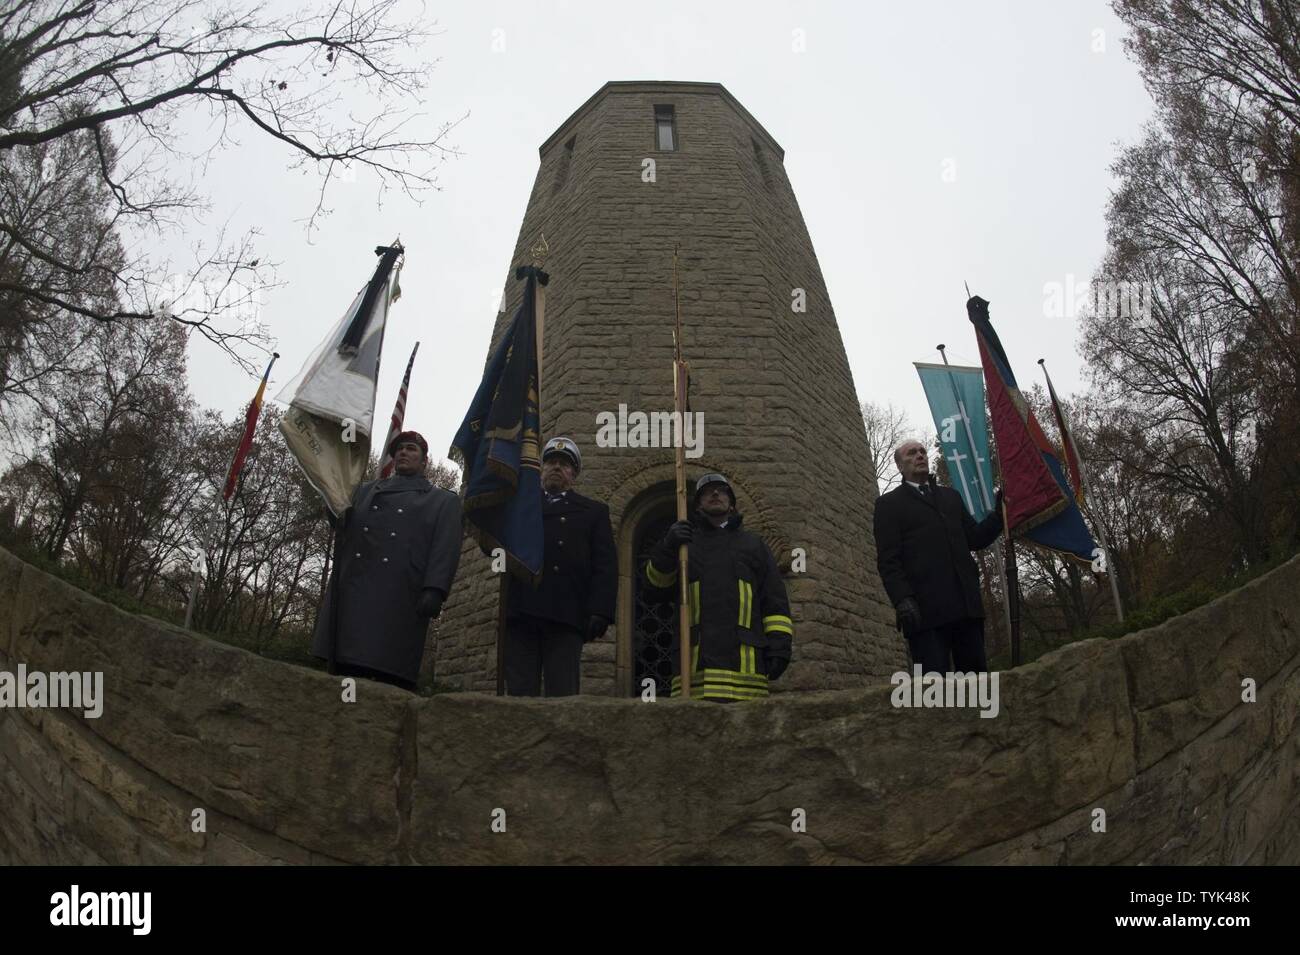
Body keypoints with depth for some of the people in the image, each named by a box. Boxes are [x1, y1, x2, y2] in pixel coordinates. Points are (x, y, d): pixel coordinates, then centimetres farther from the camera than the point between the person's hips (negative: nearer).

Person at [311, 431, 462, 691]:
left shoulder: (444, 501, 18)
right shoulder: (365, 491, 30)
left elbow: (446, 550, 4)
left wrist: (434, 590, -11)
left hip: (400, 600, -3)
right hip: (351, 596, 3)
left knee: (392, 678, -11)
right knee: (344, 672, -5)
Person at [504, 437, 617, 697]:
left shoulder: (593, 511, 20)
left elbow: (605, 566, 8)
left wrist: (600, 612, -5)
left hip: (565, 616, -1)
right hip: (520, 612, 2)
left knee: (563, 695, -8)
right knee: (520, 693, -4)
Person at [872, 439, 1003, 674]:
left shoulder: (950, 496, 25)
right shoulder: (889, 504, 9)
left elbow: (975, 539, 21)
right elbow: (888, 560, -2)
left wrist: (999, 513, 5)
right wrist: (903, 600, -15)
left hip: (966, 605, 5)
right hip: (926, 609, -5)